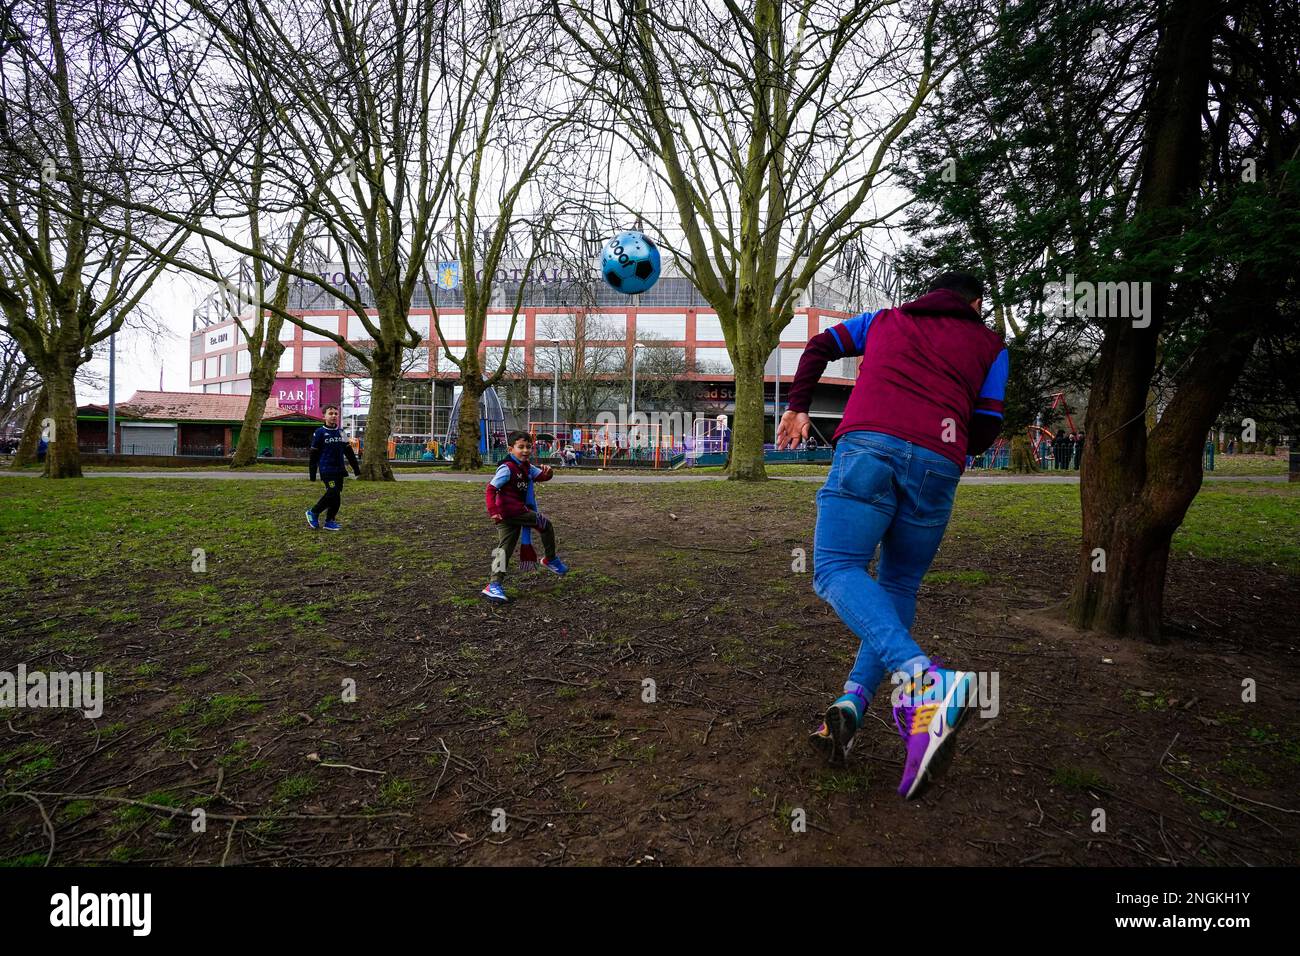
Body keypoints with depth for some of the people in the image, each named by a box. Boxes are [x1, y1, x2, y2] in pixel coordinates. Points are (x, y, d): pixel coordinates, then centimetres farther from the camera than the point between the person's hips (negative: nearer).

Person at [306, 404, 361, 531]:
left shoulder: (341, 433, 13)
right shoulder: (320, 432, -2)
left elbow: (350, 453, 17)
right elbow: (313, 455, -2)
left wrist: (357, 469, 13)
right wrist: (312, 474, -5)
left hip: (339, 470, 6)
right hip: (327, 470, -6)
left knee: (337, 496, 4)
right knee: (332, 493, -17)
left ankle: (329, 522, 13)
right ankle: (313, 513, 2)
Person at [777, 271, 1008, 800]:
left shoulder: (885, 318, 31)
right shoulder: (990, 344, 27)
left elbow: (820, 346, 30)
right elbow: (988, 424, 19)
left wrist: (797, 408, 35)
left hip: (867, 444, -1)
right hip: (938, 462, 2)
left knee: (837, 571, -8)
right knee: (899, 586, 12)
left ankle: (924, 679, -30)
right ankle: (854, 700, -4)